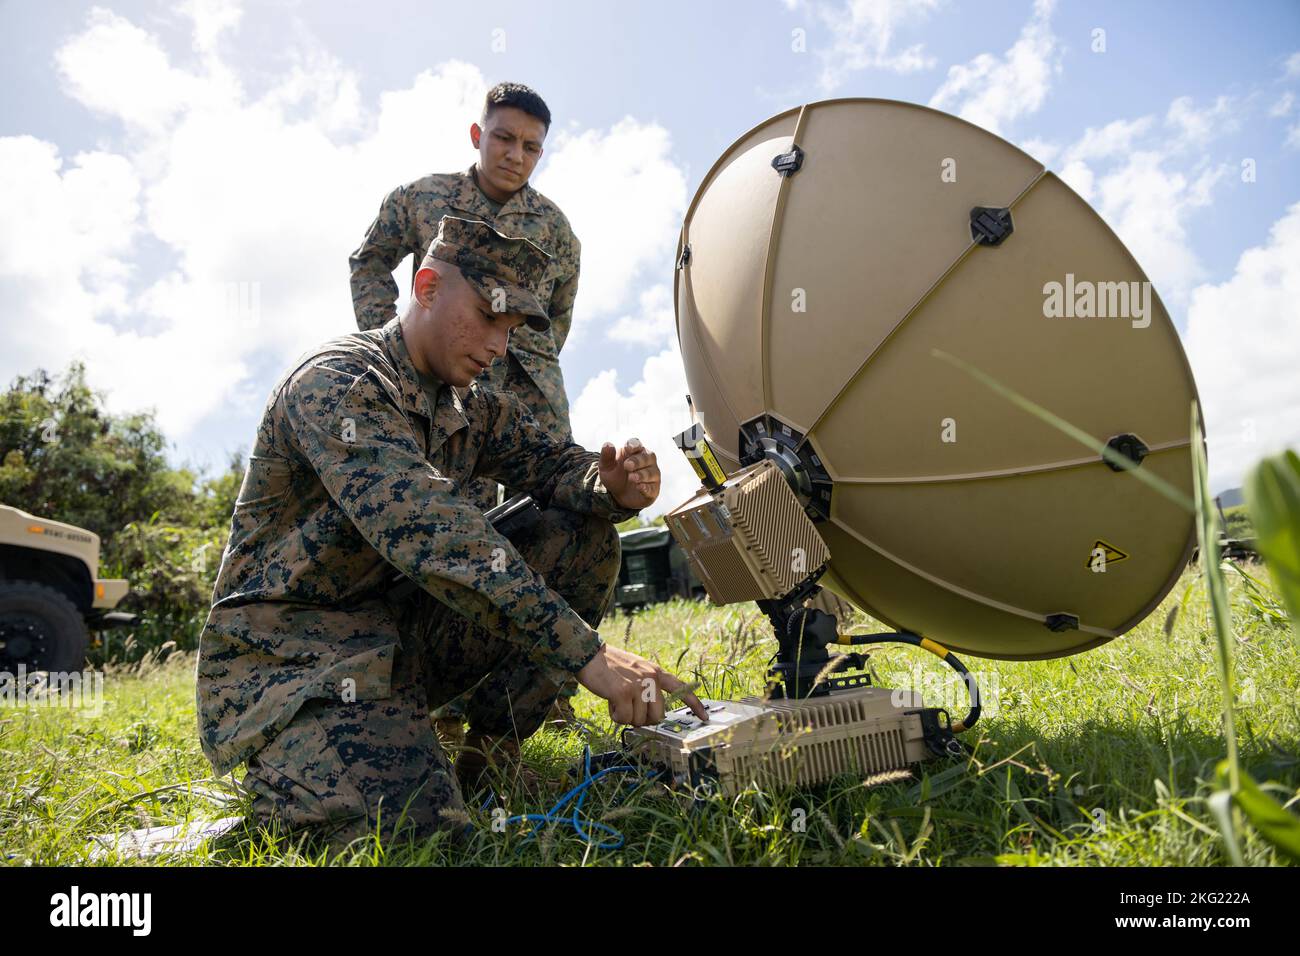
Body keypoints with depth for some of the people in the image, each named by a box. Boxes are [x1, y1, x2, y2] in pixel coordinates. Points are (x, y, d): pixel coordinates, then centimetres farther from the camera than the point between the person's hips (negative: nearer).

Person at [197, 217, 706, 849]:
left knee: (584, 541, -6)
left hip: (398, 631, 7)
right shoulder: (337, 384, -20)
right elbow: (428, 534, -34)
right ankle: (278, 765, 2)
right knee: (409, 819, -32)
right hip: (288, 650, -7)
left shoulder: (475, 408, 7)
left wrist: (613, 489, -21)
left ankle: (487, 756, 0)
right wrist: (585, 652, -39)